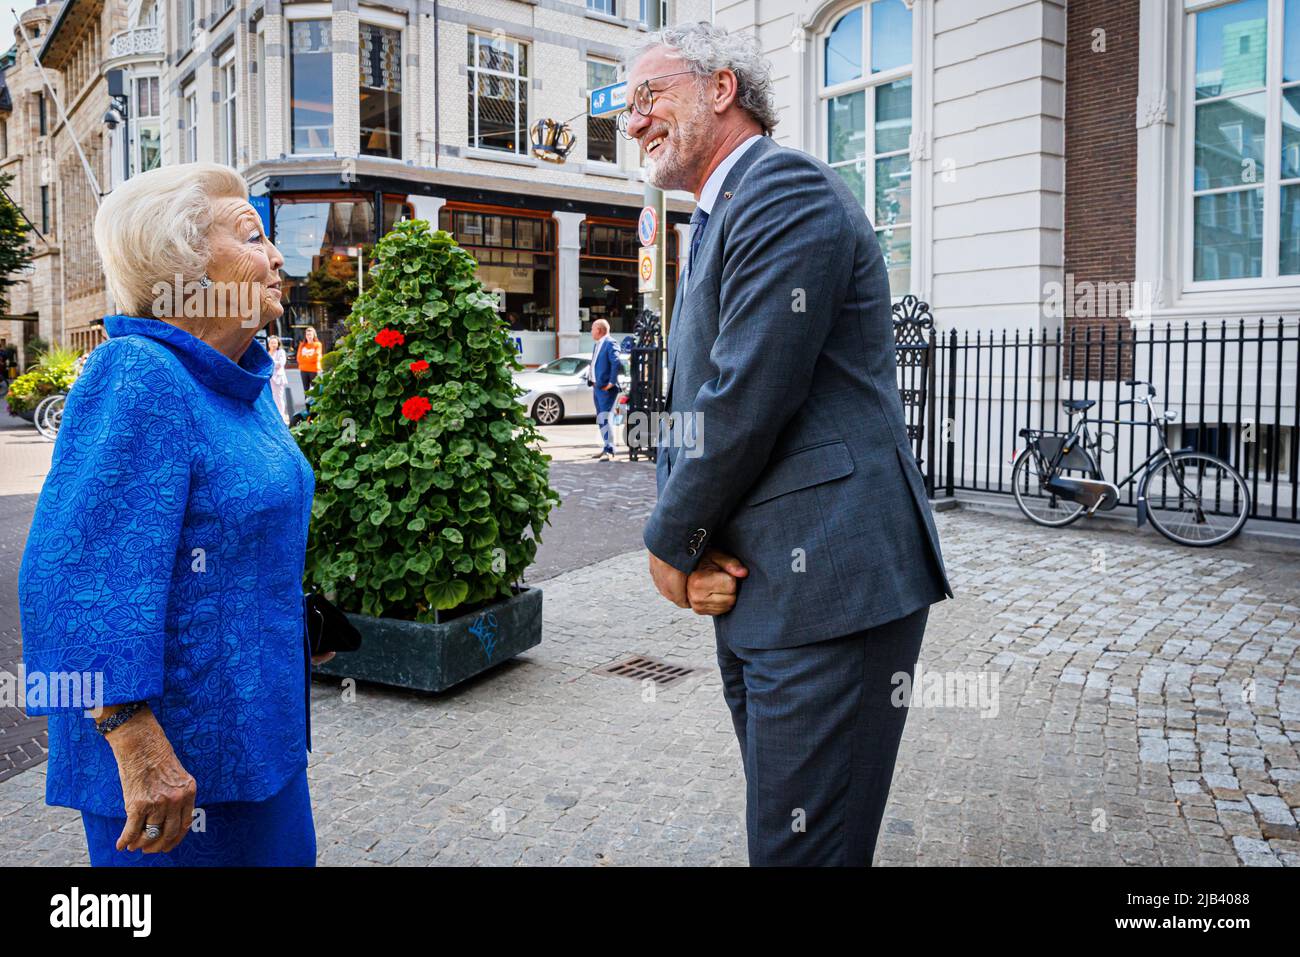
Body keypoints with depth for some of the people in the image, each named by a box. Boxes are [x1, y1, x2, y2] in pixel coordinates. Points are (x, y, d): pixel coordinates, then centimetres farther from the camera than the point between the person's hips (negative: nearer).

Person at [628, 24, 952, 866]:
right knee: (777, 822, 22)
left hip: (827, 586, -10)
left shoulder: (786, 188, -12)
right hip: (749, 590, 10)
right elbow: (686, 409, 15)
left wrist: (670, 545, -7)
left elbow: (746, 401, -20)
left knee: (801, 844, -1)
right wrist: (688, 544, -2)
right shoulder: (714, 226, 20)